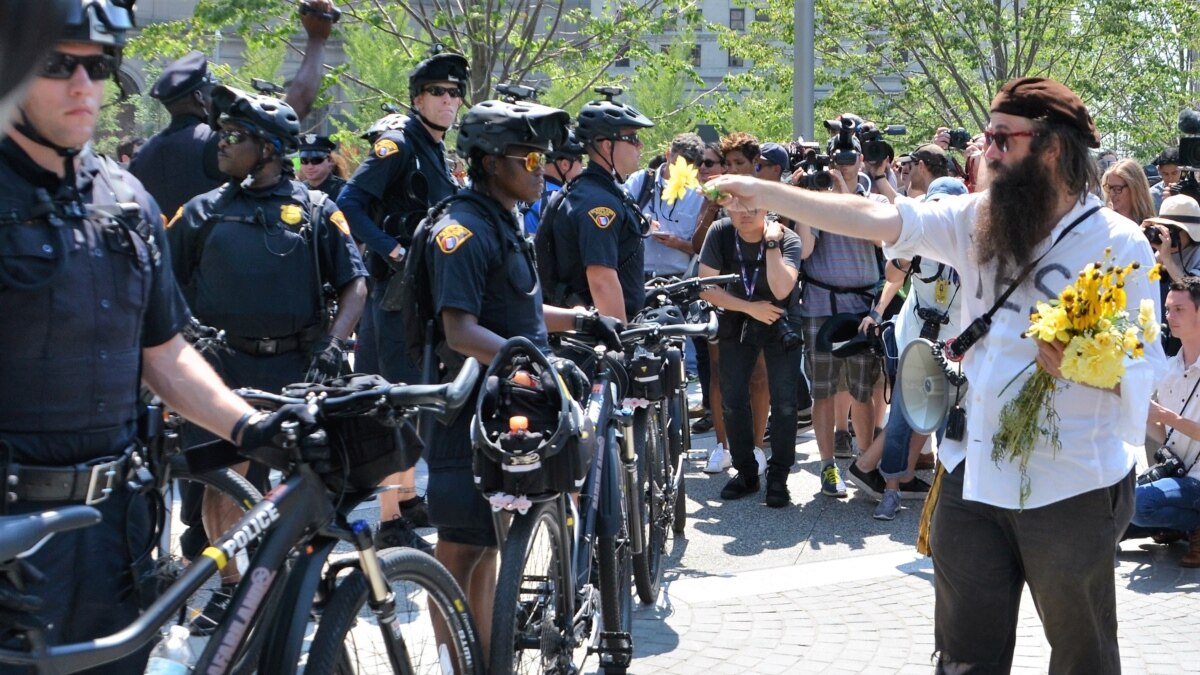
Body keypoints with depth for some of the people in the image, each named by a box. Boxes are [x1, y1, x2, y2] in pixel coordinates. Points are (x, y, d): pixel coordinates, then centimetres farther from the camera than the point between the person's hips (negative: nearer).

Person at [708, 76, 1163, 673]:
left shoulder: (1119, 244, -8)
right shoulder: (978, 220, 3)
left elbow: (1145, 368, -7)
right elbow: (874, 219, -2)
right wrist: (761, 193, -7)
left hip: (1071, 487, -4)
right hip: (973, 474, 5)